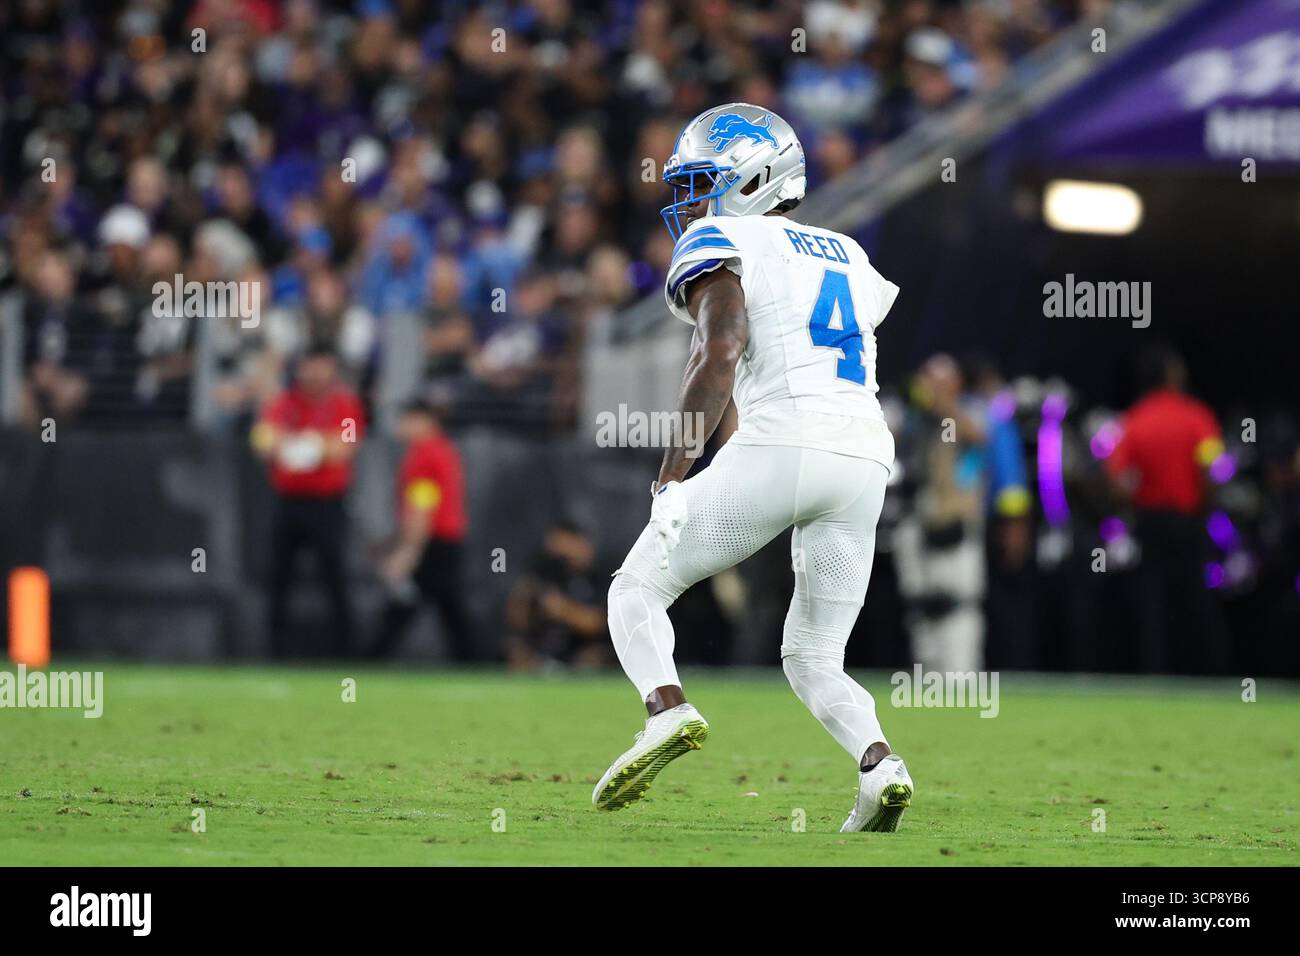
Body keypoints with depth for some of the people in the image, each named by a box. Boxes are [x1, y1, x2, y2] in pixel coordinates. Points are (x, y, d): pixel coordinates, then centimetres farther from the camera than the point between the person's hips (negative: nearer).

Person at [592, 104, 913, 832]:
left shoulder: (720, 245, 6)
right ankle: (880, 767, -12)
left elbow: (720, 354, -10)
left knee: (638, 590, 11)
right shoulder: (849, 259, 28)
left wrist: (673, 477, -15)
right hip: (865, 463, 6)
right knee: (815, 658, 16)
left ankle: (669, 712, -16)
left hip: (780, 447, -6)